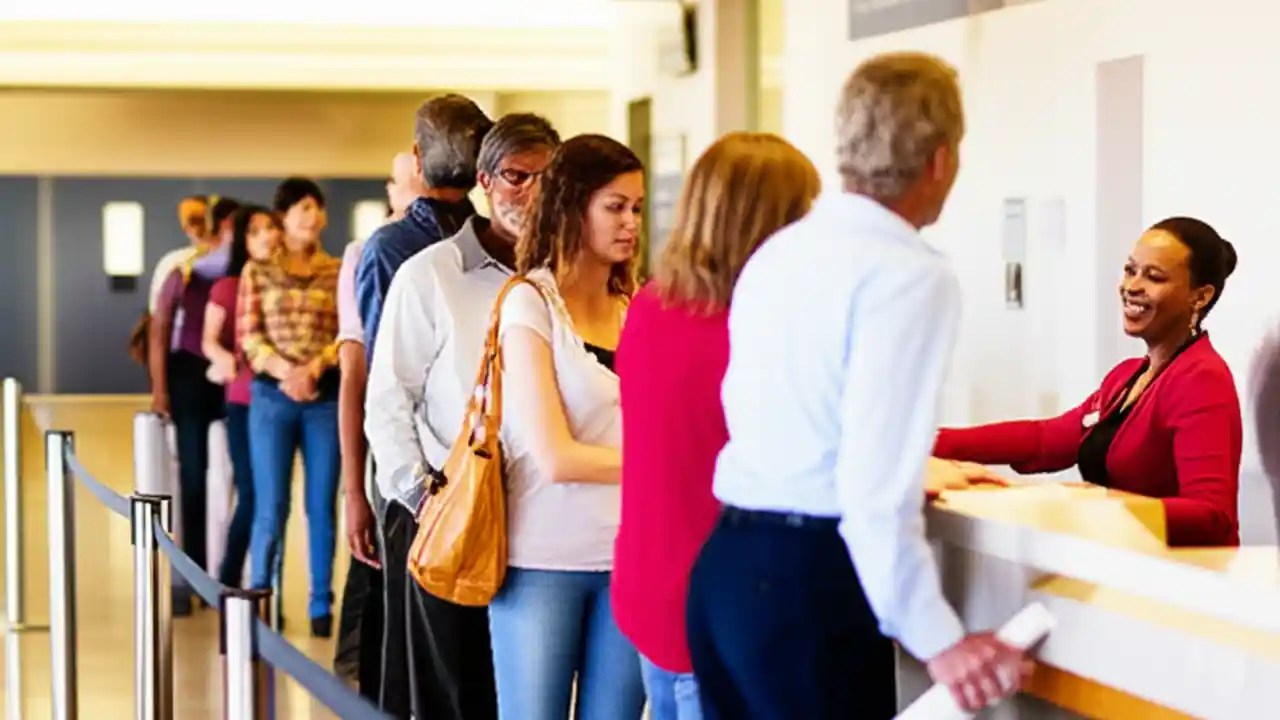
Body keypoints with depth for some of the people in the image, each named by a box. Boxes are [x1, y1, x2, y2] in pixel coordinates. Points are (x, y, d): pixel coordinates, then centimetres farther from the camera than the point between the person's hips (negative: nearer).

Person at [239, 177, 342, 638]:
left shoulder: (338, 272, 7)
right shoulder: (258, 271, 7)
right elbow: (249, 335, 1)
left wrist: (315, 366, -14)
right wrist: (284, 370, -14)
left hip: (327, 396, 1)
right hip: (272, 395, -1)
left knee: (322, 505, 3)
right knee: (271, 506, -1)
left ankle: (321, 606, 10)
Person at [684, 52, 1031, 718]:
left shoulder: (776, 252, 13)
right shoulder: (912, 275, -14)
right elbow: (874, 483, -22)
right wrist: (937, 637, -19)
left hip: (726, 563, 8)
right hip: (809, 579, -8)